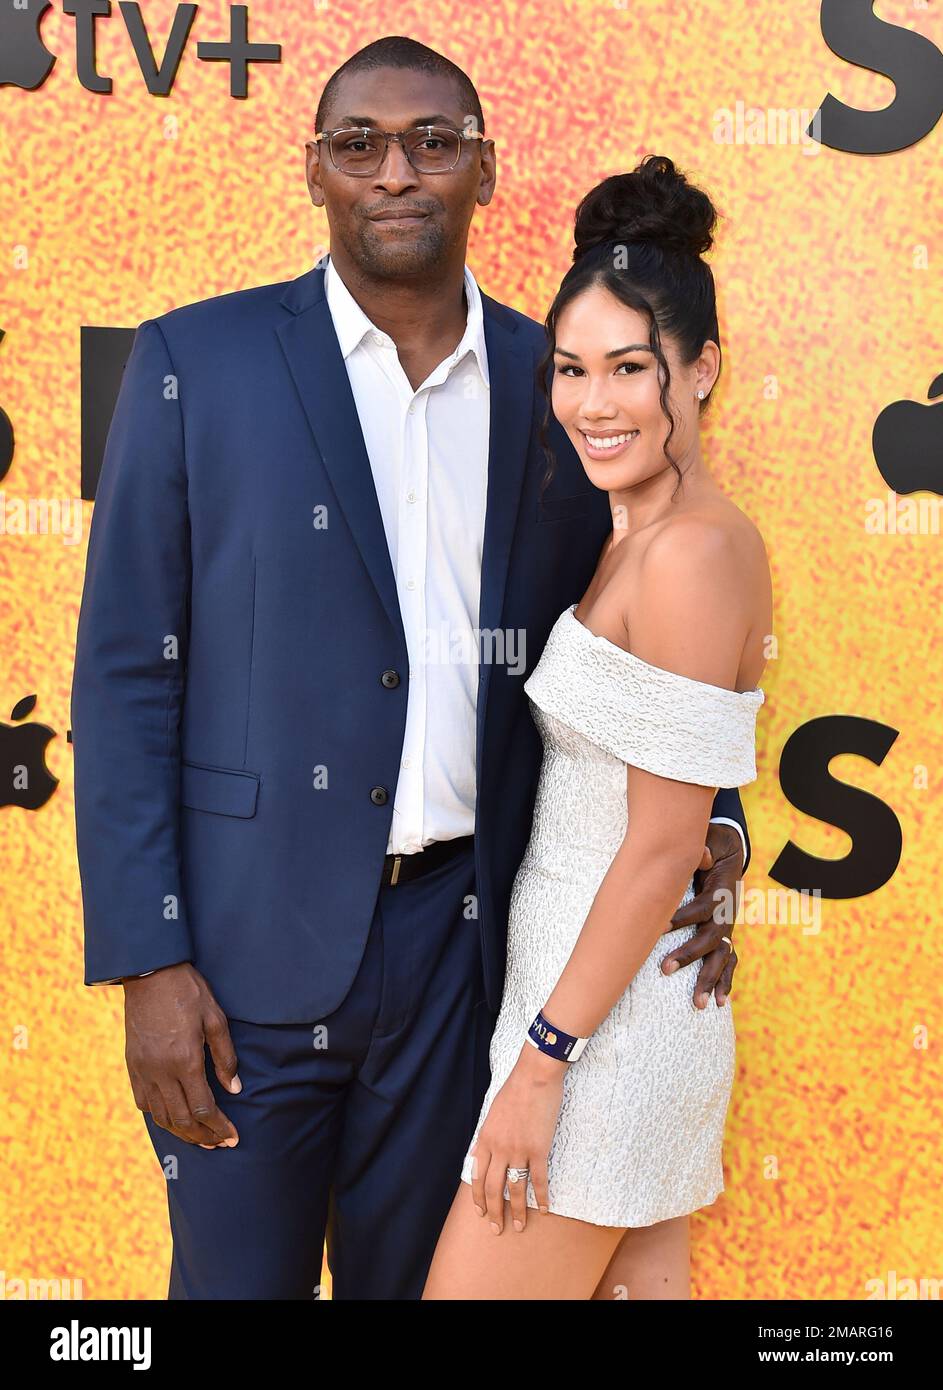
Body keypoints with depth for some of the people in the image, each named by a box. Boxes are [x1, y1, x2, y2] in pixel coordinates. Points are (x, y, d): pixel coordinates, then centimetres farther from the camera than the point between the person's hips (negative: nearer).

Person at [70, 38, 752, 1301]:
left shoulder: (557, 383, 4)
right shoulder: (196, 364, -4)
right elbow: (127, 674, -6)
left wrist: (706, 829, -5)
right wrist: (147, 962, -10)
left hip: (462, 945, 3)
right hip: (251, 945, -2)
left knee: (410, 1277, 19)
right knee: (240, 1277, 13)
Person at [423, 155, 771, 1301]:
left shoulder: (696, 551, -20)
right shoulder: (630, 538, 9)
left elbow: (664, 848, -20)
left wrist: (543, 1061, -16)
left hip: (605, 1015, -9)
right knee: (640, 1282, 20)